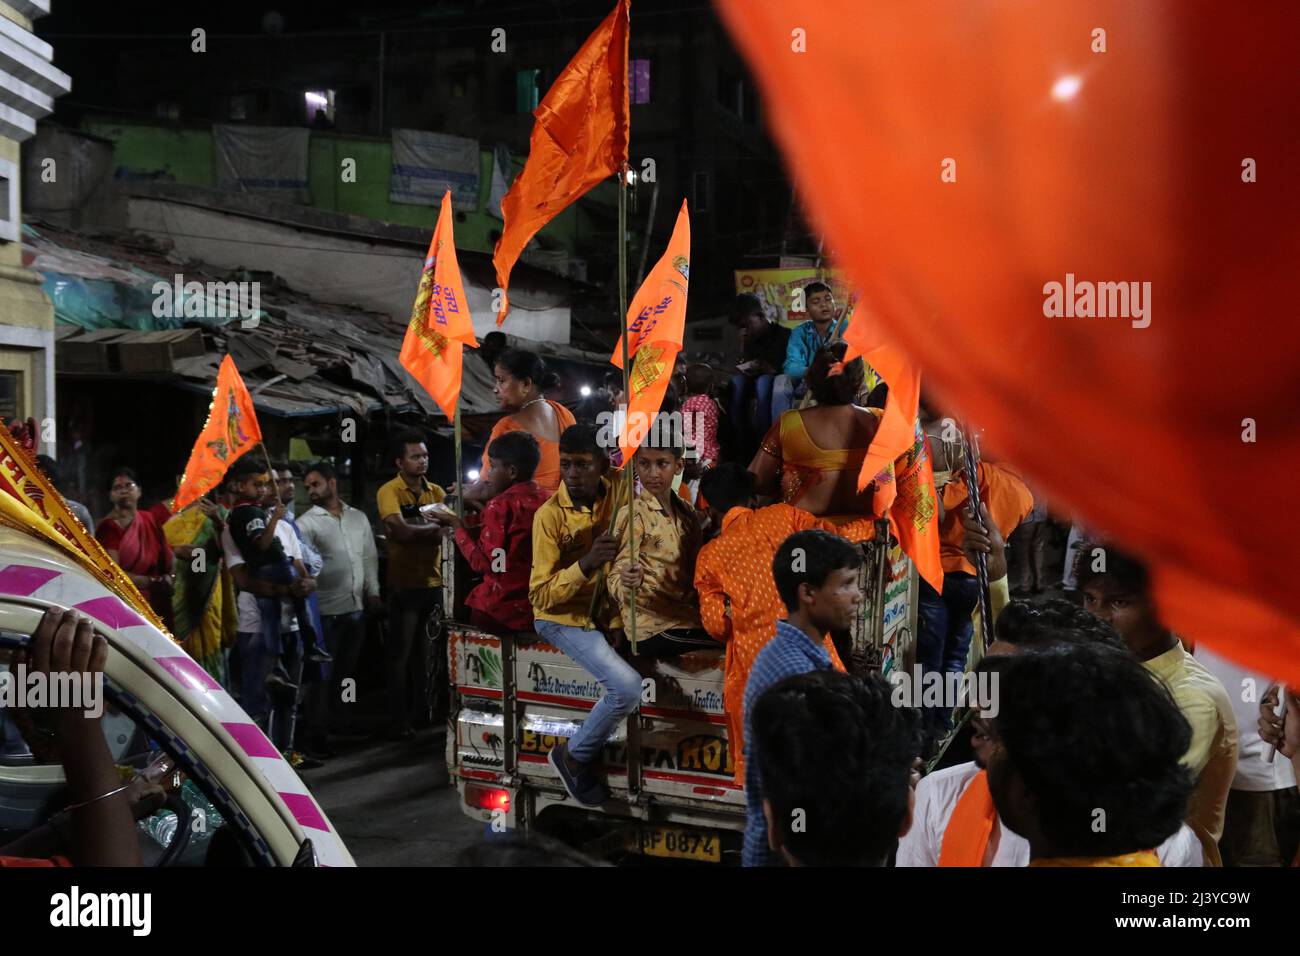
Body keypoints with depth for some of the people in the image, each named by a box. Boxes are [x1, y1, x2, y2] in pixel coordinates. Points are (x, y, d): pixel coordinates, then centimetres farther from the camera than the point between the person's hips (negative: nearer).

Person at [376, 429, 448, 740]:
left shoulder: (436, 491, 9)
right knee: (401, 654, 3)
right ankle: (398, 721, 10)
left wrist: (415, 531, -17)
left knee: (426, 653, 12)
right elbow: (402, 532, -20)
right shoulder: (389, 491, -7)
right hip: (405, 585, -5)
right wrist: (434, 527, -9)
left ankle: (422, 712, 23)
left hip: (434, 583, 5)